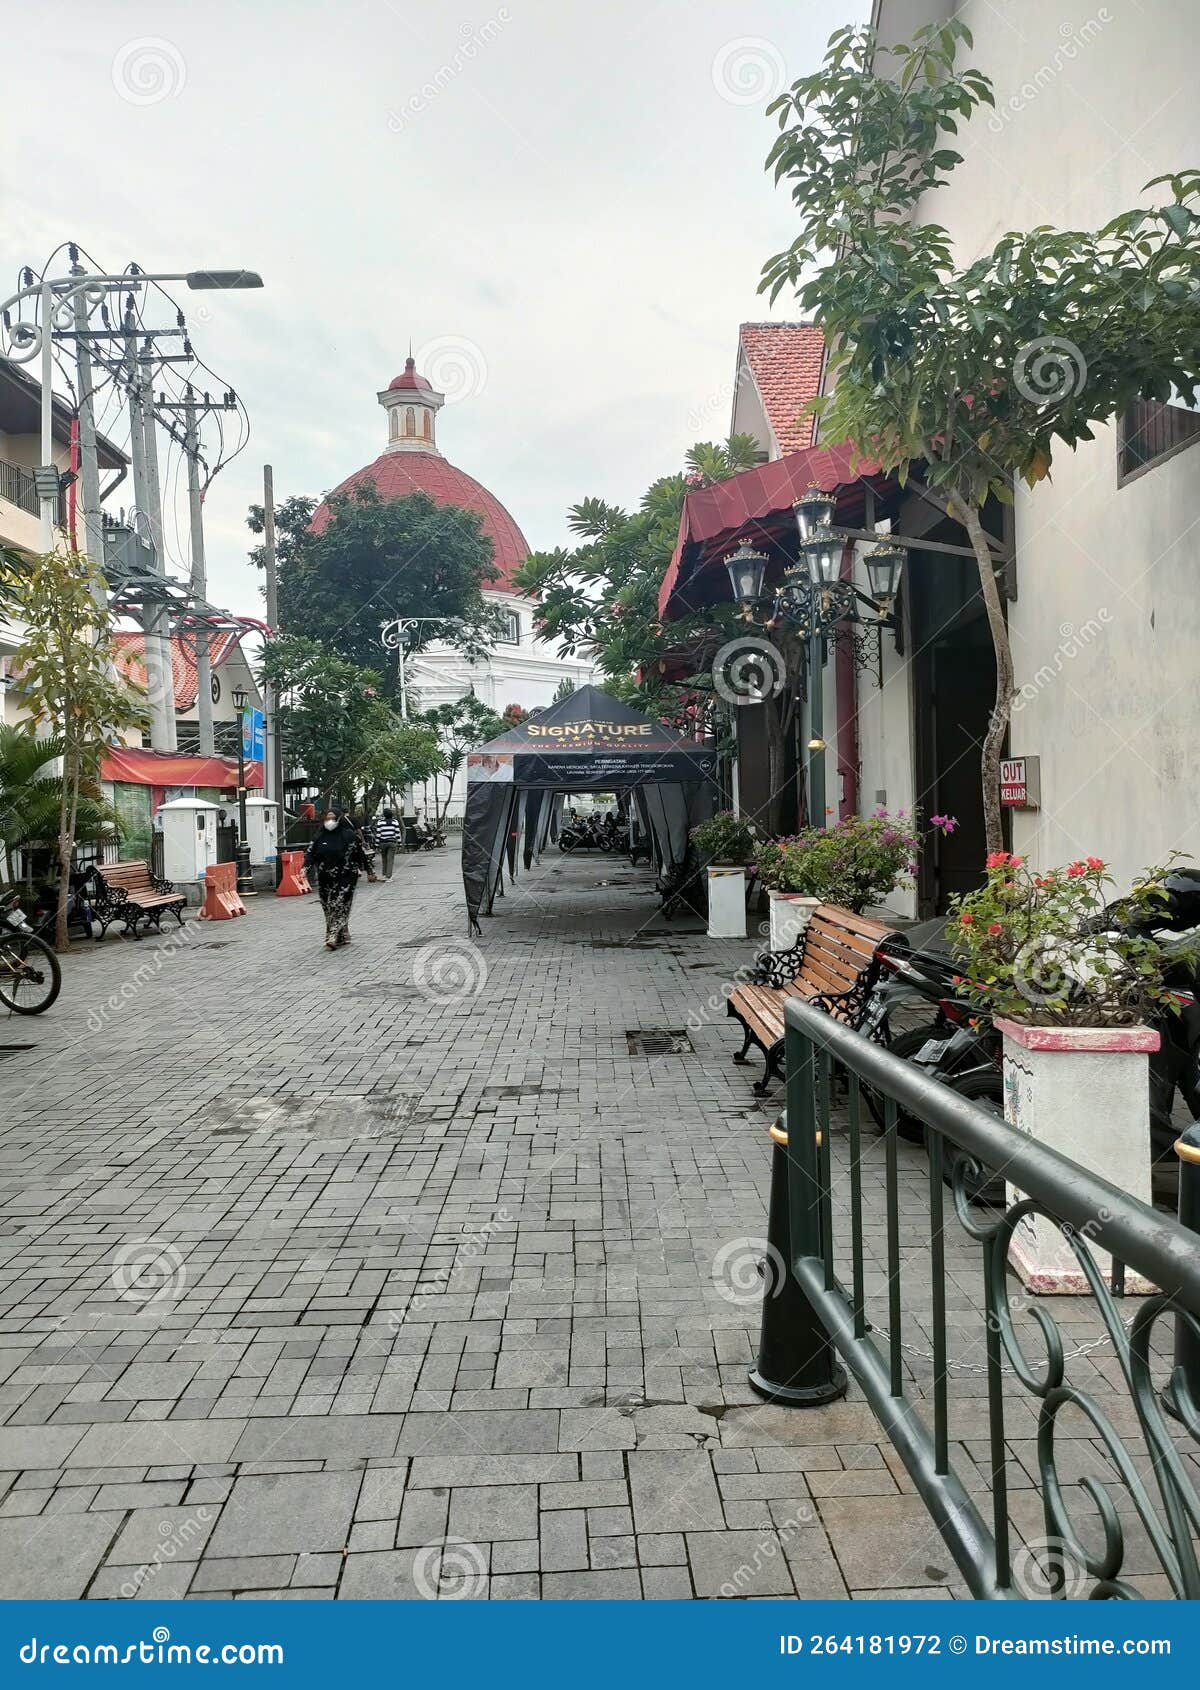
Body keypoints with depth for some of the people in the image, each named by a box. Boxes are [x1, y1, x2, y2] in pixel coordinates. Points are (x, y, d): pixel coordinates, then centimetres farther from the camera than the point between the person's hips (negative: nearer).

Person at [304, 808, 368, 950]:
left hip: (344, 878, -5)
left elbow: (361, 853, -1)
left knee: (339, 907, -11)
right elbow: (310, 853, 7)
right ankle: (343, 936, 19)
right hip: (325, 879, 5)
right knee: (328, 908, 8)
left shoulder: (349, 835, -5)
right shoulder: (321, 837, 9)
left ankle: (333, 938, -13)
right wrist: (305, 867, -9)